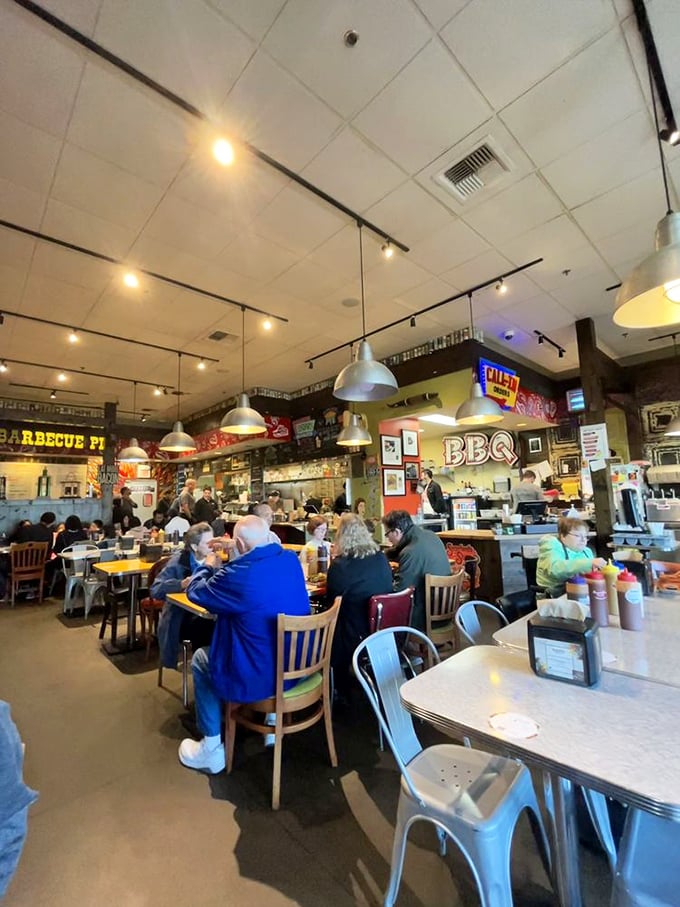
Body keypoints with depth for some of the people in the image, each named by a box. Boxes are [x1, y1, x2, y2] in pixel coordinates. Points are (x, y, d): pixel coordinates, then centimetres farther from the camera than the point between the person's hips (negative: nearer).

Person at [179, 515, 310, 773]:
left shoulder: (237, 574, -26)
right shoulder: (291, 559, -6)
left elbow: (194, 592, -5)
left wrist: (209, 566, 13)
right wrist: (229, 562, 20)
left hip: (260, 678, -6)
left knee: (200, 659, 20)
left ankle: (212, 749, 29)